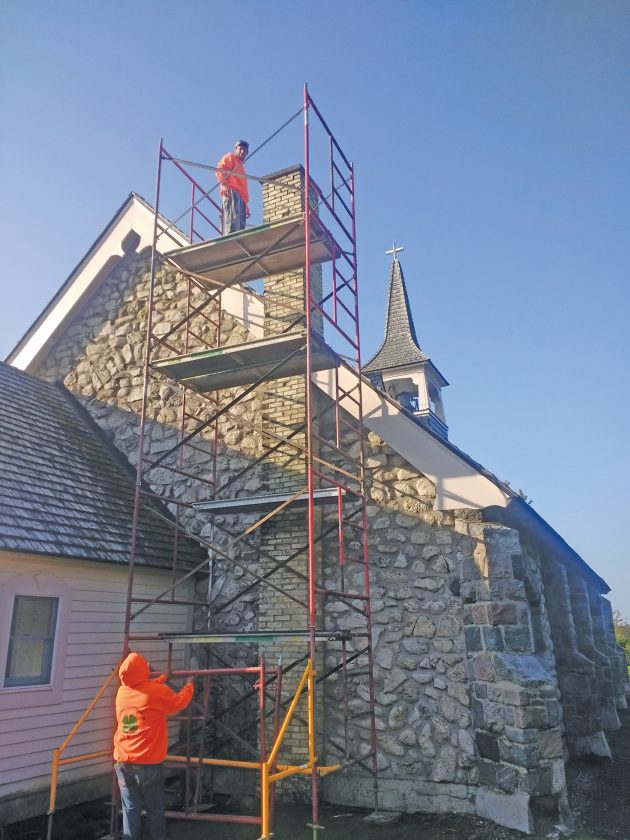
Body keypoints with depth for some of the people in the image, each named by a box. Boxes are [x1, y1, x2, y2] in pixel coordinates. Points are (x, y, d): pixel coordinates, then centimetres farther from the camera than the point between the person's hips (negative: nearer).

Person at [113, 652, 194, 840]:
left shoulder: (122, 692, 3)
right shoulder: (158, 692, -13)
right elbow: (180, 701, 3)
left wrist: (163, 677, 32)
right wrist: (190, 686, 21)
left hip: (123, 762, 4)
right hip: (148, 764, -4)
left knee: (130, 809, 10)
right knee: (155, 810, 9)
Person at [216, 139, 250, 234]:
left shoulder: (241, 166, 38)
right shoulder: (230, 157, 16)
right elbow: (220, 169, -3)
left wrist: (246, 206, 24)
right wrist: (224, 185, -22)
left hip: (241, 197, 8)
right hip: (232, 192, -8)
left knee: (240, 225, -6)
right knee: (233, 219, -27)